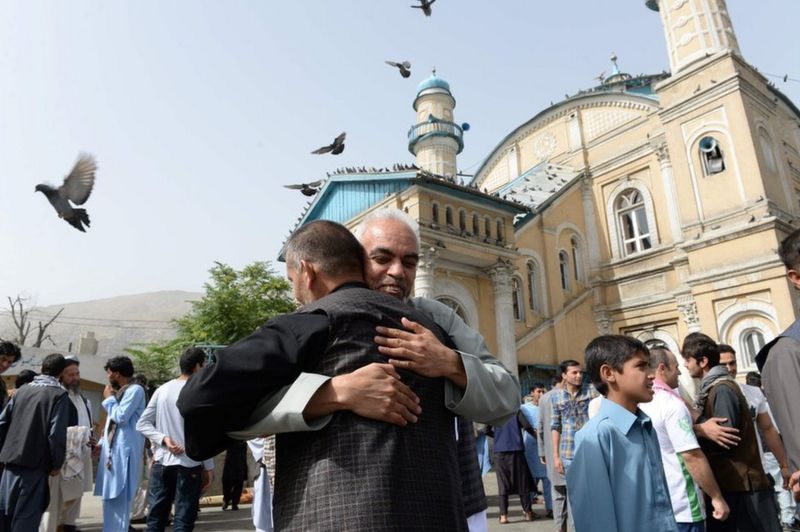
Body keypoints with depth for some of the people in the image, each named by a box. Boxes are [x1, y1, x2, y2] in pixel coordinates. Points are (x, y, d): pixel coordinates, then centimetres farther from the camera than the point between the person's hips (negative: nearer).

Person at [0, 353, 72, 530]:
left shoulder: (22, 390, 9)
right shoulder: (59, 395, -9)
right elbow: (56, 433, -15)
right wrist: (56, 464, -4)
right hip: (34, 463, -6)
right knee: (26, 516, 3)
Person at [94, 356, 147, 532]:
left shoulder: (135, 390, -11)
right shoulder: (118, 393, 17)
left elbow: (121, 417, -18)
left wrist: (109, 398, -5)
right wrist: (101, 444, 12)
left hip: (124, 451, -9)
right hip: (112, 451, 9)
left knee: (120, 497, -8)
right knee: (110, 497, 15)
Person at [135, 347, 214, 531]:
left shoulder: (161, 390, 7)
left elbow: (142, 424, 4)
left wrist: (163, 438, -5)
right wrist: (208, 467, -3)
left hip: (161, 461, 5)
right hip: (189, 464, -5)